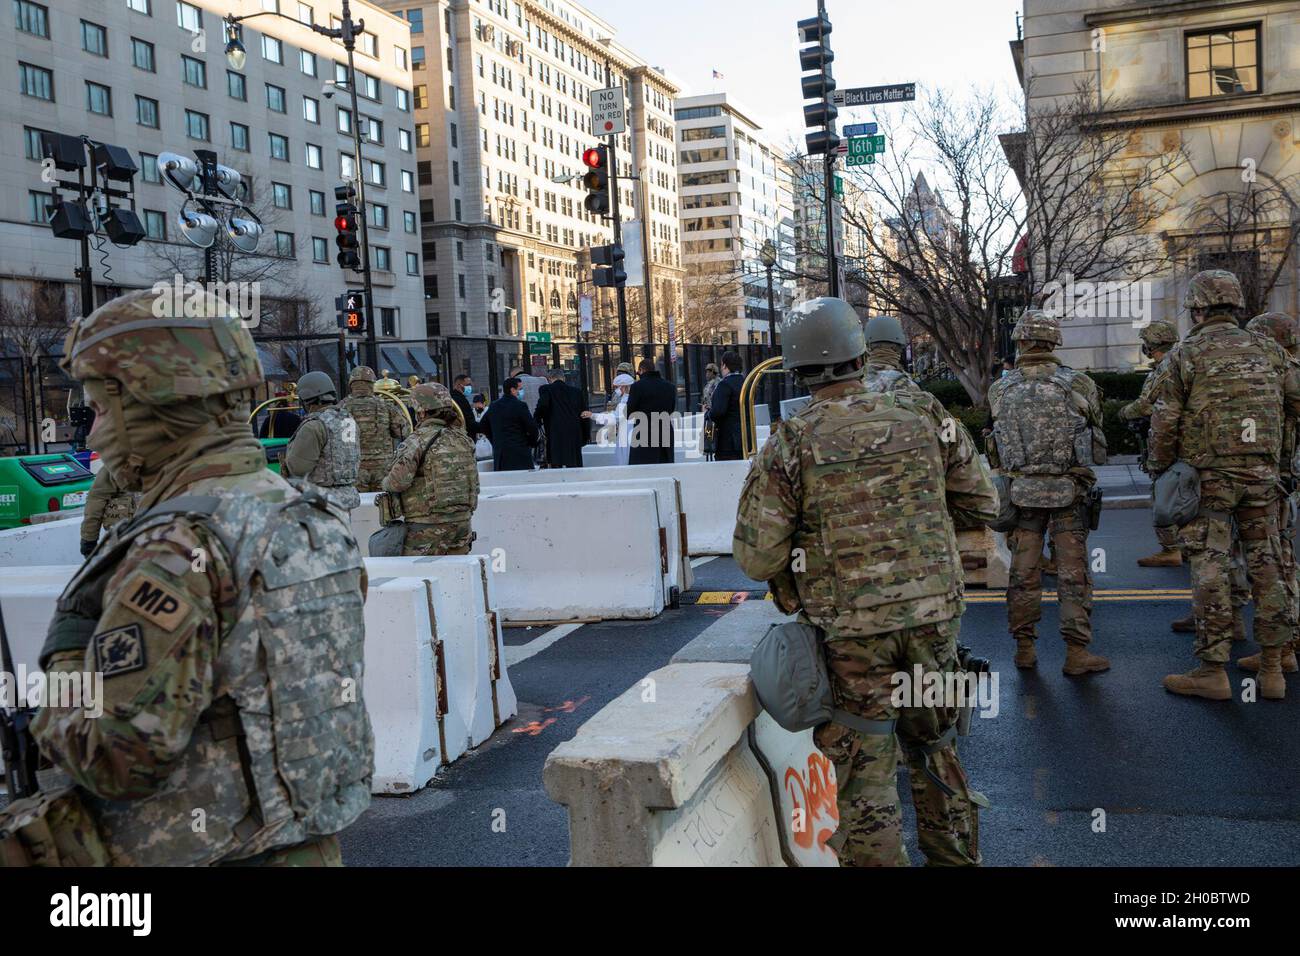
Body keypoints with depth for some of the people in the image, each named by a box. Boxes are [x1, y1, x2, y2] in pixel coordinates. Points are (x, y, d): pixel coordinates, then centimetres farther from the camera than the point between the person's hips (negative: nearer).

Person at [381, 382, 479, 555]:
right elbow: (474, 483, 10)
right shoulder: (462, 438, 7)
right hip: (462, 520, 6)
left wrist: (386, 483, 1)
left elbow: (399, 480, -19)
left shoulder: (419, 439, -12)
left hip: (428, 524, -6)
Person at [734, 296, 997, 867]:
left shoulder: (790, 445, -10)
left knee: (866, 776, 8)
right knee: (934, 750, 24)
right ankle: (953, 856, 37)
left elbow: (757, 557, -10)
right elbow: (983, 504, 12)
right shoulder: (919, 427, 2)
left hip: (852, 632, -4)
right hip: (933, 619, 4)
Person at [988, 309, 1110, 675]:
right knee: (1073, 574, 4)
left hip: (1021, 491, 2)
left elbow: (1002, 439, 7)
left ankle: (1024, 647, 17)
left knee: (1023, 572, 10)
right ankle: (1077, 652, 7)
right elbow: (1096, 434, 6)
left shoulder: (1000, 390, -2)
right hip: (1069, 492, -2)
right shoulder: (1078, 385, -6)